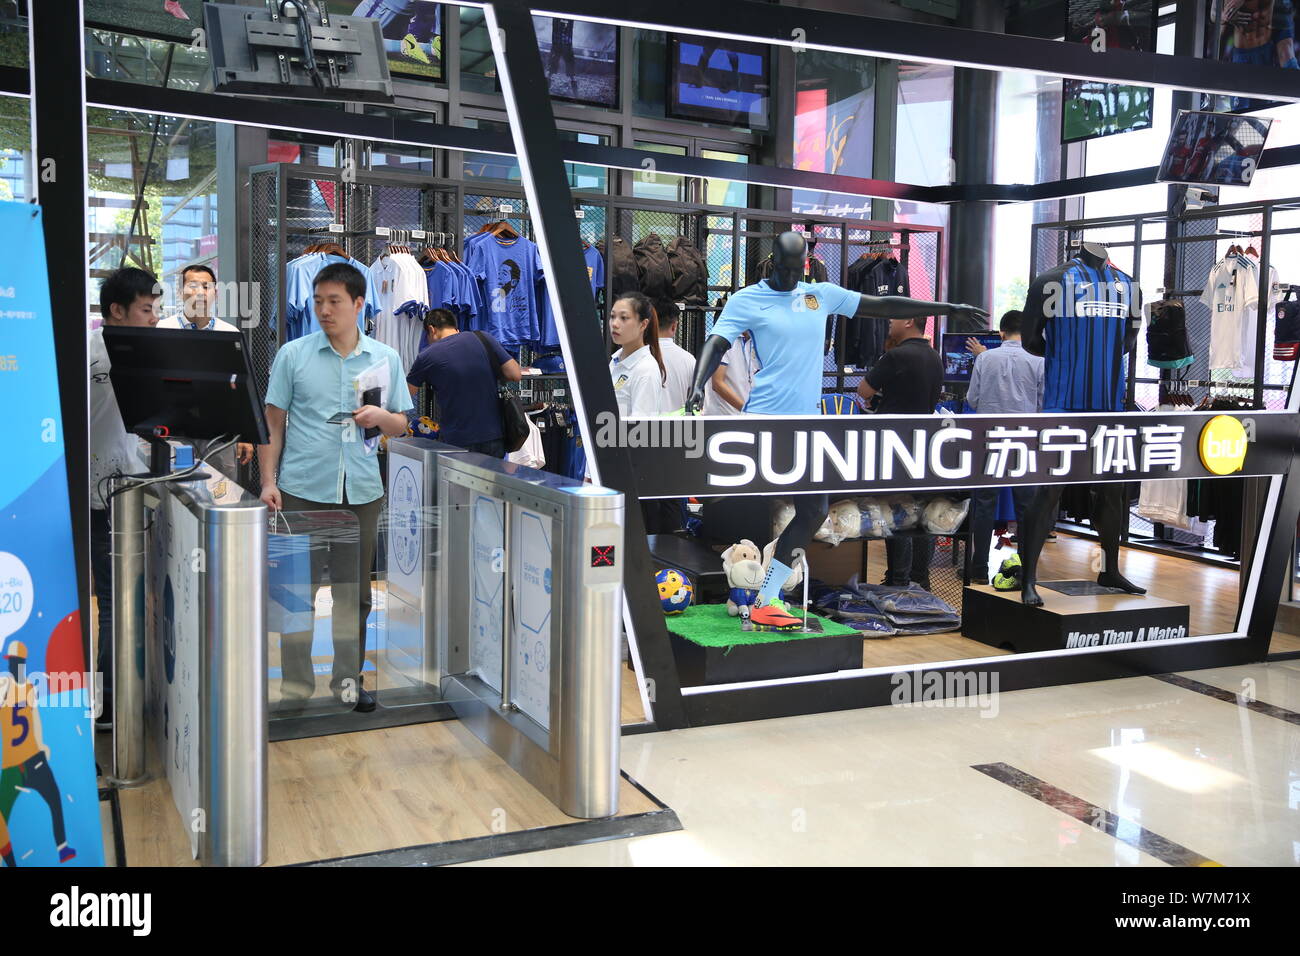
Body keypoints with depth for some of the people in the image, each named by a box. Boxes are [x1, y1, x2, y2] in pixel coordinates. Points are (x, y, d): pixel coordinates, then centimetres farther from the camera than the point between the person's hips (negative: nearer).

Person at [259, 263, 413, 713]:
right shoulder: (292, 355, 1)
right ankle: (296, 686, 15)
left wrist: (381, 417, -10)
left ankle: (348, 680, 22)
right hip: (302, 489, -2)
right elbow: (273, 424, 4)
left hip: (362, 491, 2)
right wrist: (269, 481, -5)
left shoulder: (386, 359, 6)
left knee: (354, 592, 10)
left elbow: (400, 425, 12)